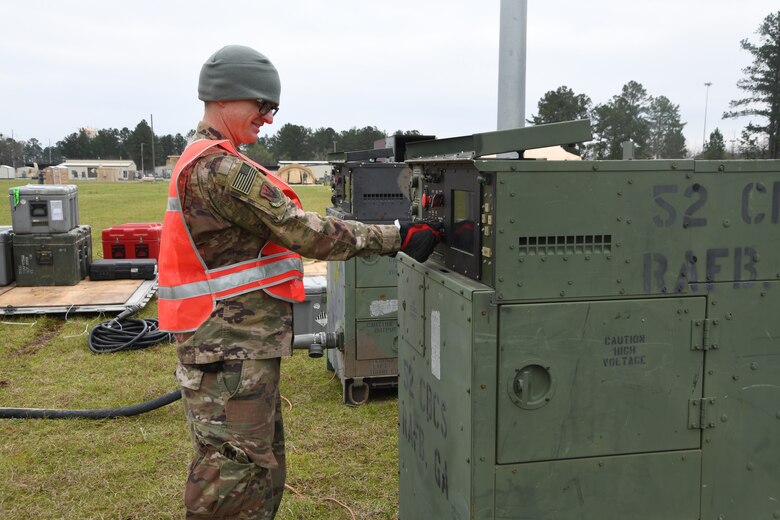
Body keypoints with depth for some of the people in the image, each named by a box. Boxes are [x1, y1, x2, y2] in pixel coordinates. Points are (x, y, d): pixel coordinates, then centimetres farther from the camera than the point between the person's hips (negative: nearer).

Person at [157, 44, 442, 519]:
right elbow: (305, 232, -22)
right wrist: (397, 237, -17)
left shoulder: (202, 161, 16)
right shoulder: (221, 168, -19)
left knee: (264, 472, 19)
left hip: (241, 346, 11)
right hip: (230, 354, -11)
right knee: (234, 480, -1)